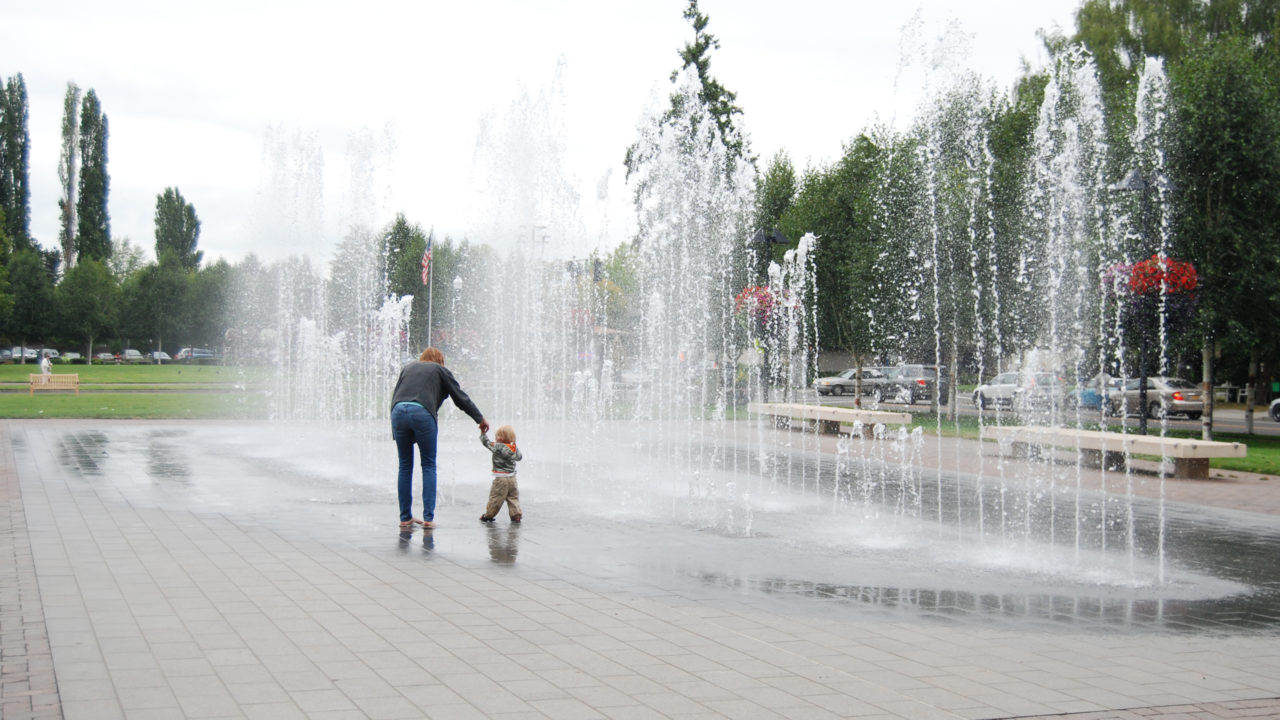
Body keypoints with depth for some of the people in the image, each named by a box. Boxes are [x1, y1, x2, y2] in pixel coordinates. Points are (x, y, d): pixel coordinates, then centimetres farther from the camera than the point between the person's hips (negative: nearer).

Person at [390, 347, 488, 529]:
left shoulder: (408, 368, 29)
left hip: (398, 412, 3)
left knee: (405, 466, 11)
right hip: (422, 413, -3)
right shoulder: (440, 370, 19)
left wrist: (395, 430, 23)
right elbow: (461, 397, 17)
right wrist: (480, 419, 26)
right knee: (429, 466, 6)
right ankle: (428, 518, 0)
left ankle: (405, 518, 12)